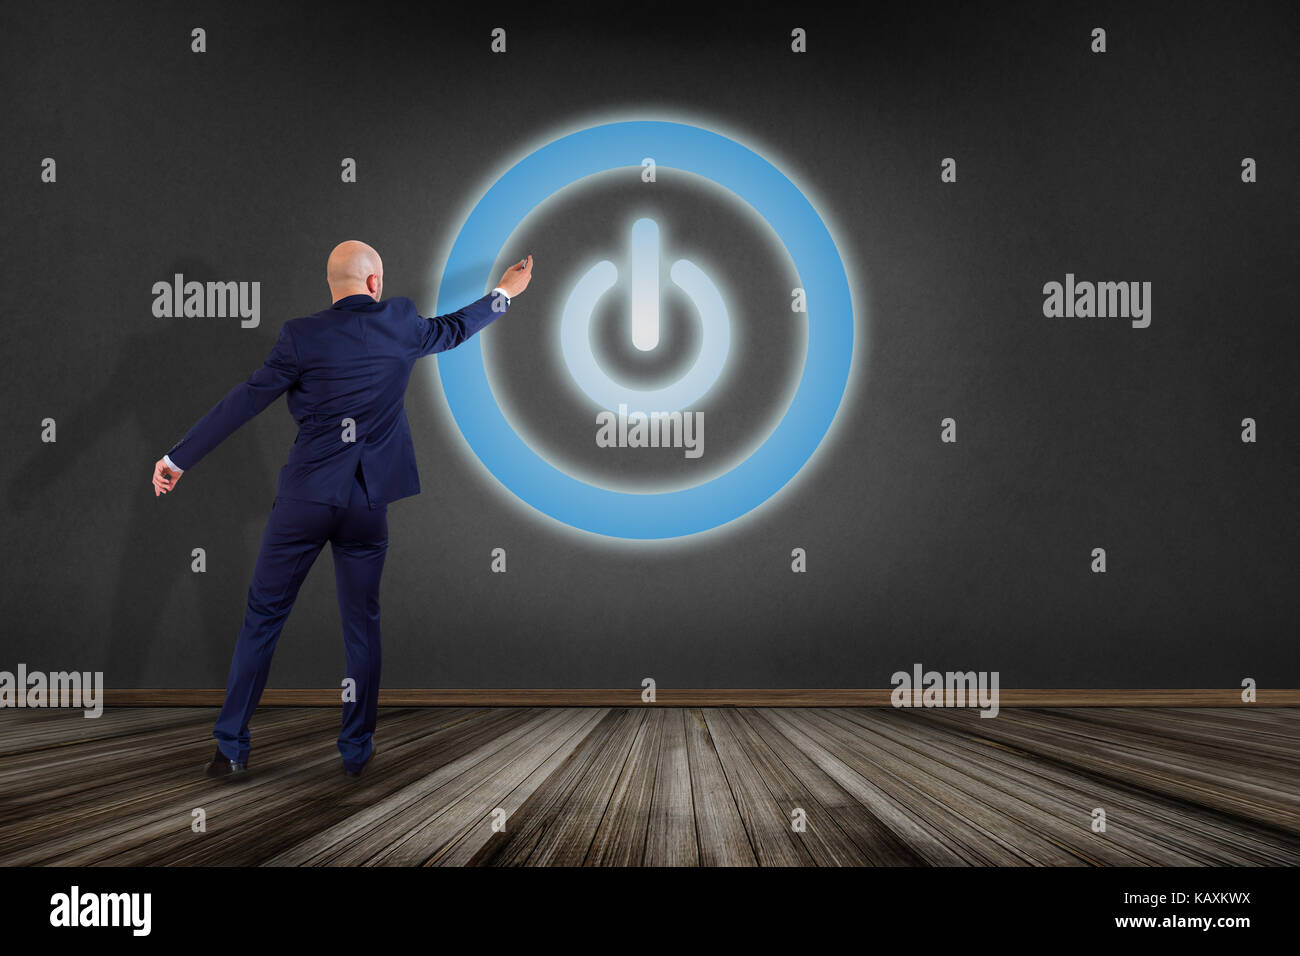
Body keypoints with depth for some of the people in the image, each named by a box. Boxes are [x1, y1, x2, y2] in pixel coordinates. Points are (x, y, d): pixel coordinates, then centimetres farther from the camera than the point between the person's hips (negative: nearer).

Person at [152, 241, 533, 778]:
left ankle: (231, 747, 13)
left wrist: (178, 458, 1)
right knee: (361, 624, 13)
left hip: (304, 496, -2)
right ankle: (356, 750, 18)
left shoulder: (302, 336, -7)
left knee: (263, 616, 9)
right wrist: (504, 293, 38)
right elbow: (451, 330, 20)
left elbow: (245, 400, -6)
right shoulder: (399, 324, 0)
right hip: (368, 502, 2)